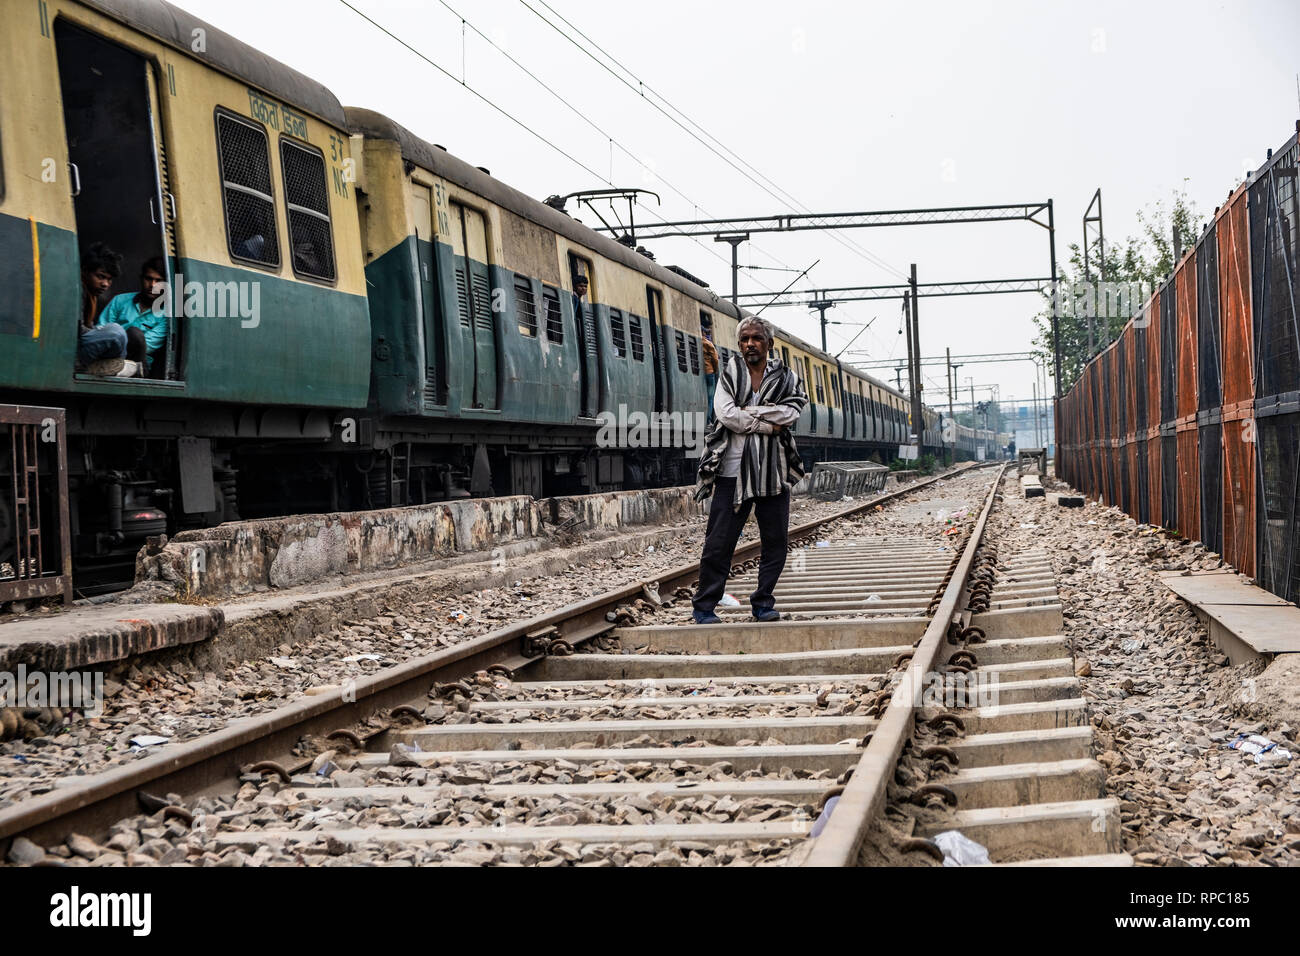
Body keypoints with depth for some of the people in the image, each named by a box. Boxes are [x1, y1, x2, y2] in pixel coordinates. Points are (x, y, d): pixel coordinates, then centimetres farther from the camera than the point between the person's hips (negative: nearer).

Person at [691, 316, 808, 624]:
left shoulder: (785, 378, 10)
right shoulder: (729, 374, 7)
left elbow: (792, 412, -9)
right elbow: (725, 412, -9)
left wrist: (748, 412, -12)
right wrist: (768, 425, -10)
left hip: (773, 471, 2)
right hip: (733, 469, -2)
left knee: (775, 541, 4)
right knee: (719, 541, -1)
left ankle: (763, 603, 18)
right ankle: (704, 607, 8)